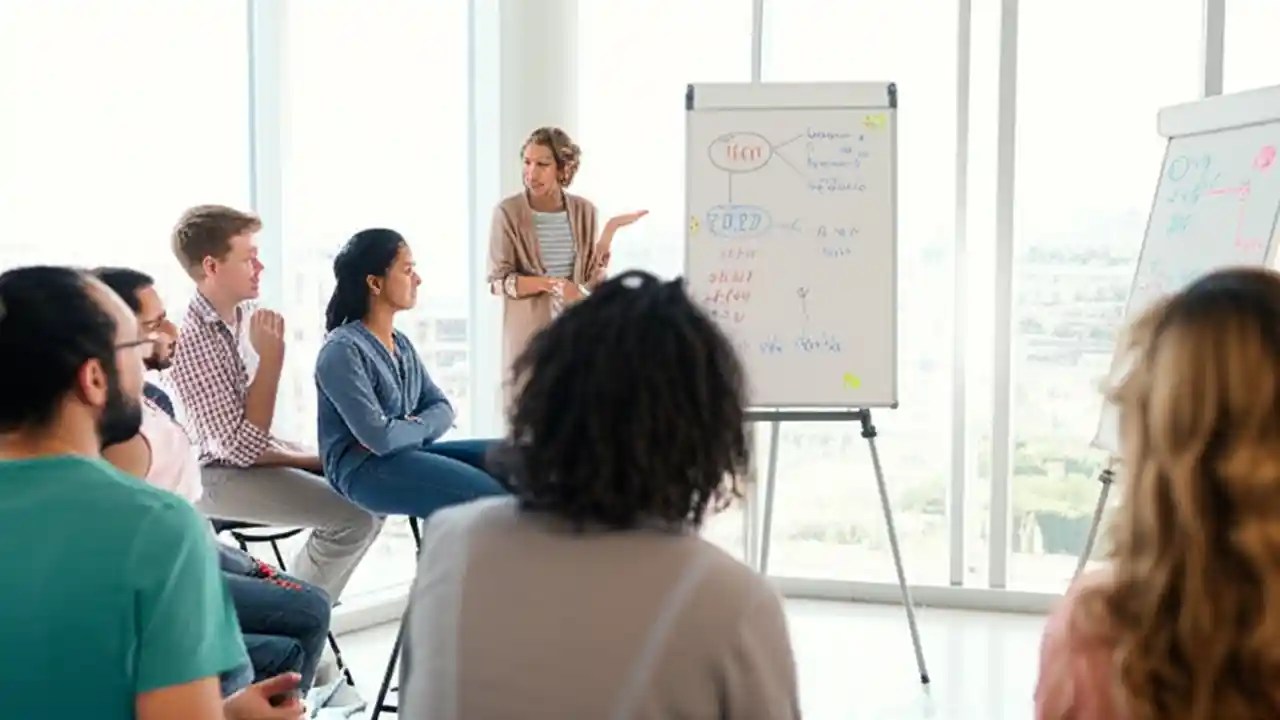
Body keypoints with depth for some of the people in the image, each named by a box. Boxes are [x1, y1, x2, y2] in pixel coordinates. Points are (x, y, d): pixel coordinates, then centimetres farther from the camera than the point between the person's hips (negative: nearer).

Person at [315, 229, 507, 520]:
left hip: (409, 452, 9)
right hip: (365, 468, -9)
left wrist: (411, 429, -12)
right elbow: (380, 437, -22)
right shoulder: (342, 350, -15)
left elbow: (442, 408, 9)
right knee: (490, 496, -24)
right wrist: (421, 427, -3)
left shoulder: (401, 343, 13)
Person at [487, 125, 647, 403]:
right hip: (528, 333, -3)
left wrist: (610, 230, -7)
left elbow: (593, 278, 1)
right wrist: (553, 283, -20)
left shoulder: (583, 210, 3)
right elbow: (498, 281, -9)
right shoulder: (508, 212, -7)